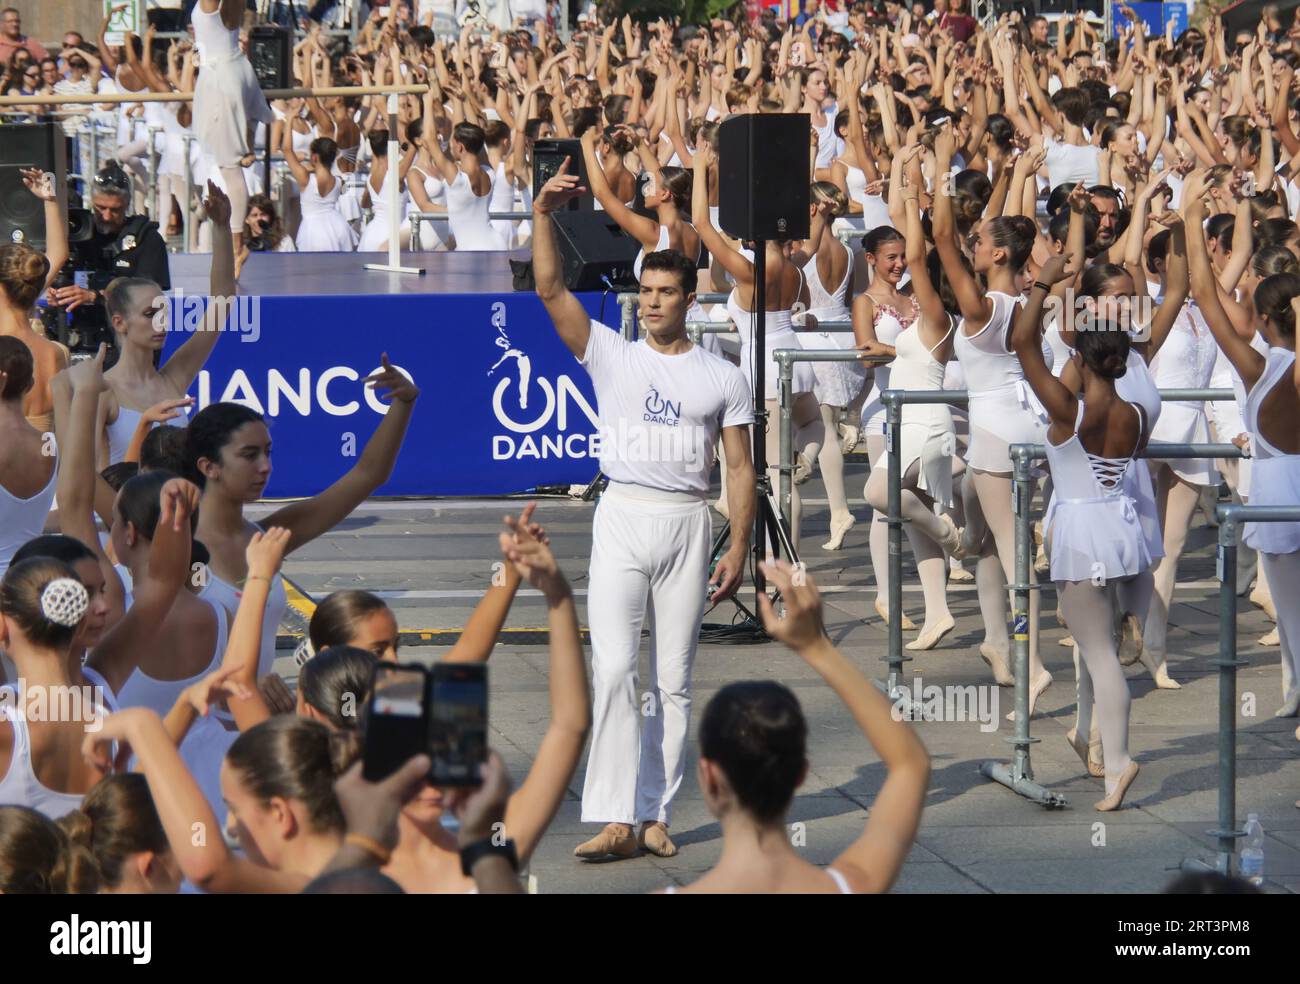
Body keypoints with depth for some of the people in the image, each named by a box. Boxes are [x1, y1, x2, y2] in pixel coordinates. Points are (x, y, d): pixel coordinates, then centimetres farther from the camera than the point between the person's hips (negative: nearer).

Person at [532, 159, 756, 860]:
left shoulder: (722, 379, 8)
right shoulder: (611, 355, 7)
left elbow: (739, 466, 6)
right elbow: (550, 289, -4)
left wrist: (739, 544, -4)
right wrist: (543, 215, -14)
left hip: (688, 523, 1)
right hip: (622, 518, -1)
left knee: (674, 678, 4)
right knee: (613, 667, -12)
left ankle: (654, 814, 10)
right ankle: (614, 820, -14)